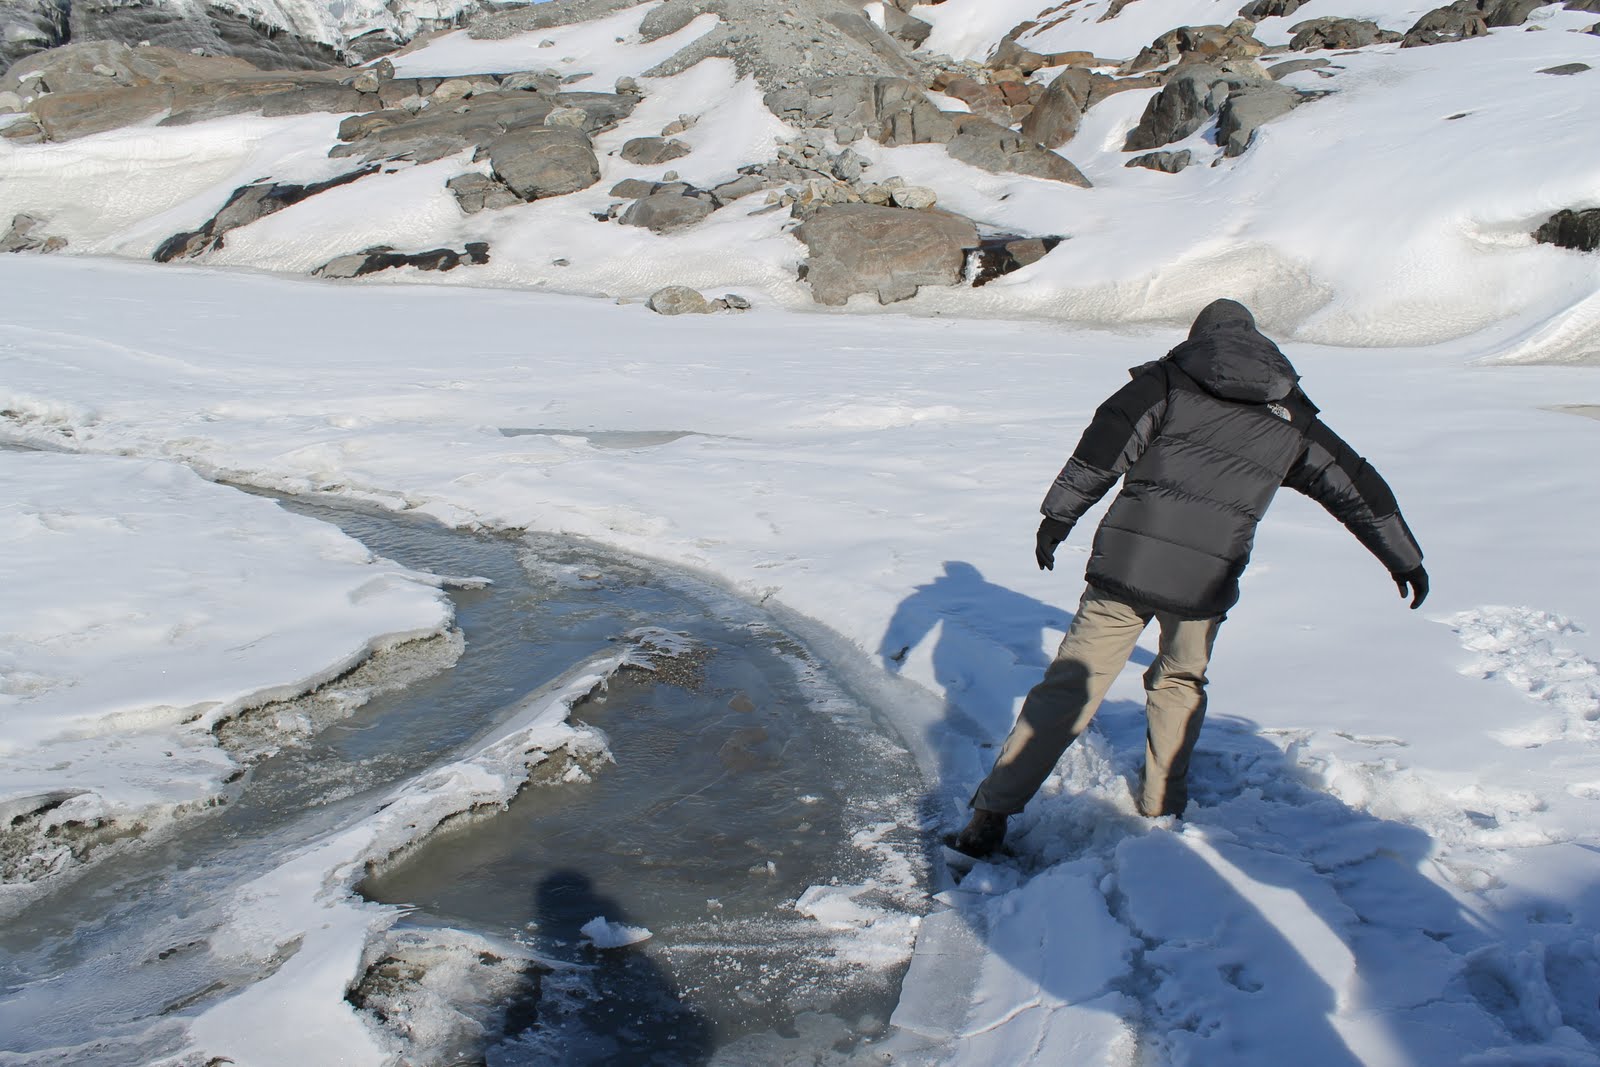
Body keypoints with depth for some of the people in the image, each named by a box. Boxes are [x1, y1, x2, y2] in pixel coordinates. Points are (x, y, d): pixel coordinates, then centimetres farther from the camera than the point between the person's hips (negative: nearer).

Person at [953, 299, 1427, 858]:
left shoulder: (1167, 378, 8)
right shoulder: (1291, 416, 17)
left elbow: (1105, 443, -6)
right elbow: (1354, 485, 25)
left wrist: (1057, 515, -5)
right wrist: (1405, 558, 36)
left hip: (1127, 561, -1)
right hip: (1207, 581, 2)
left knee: (1071, 683, 0)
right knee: (1180, 684, 26)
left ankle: (992, 812, -2)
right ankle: (1162, 806, 32)